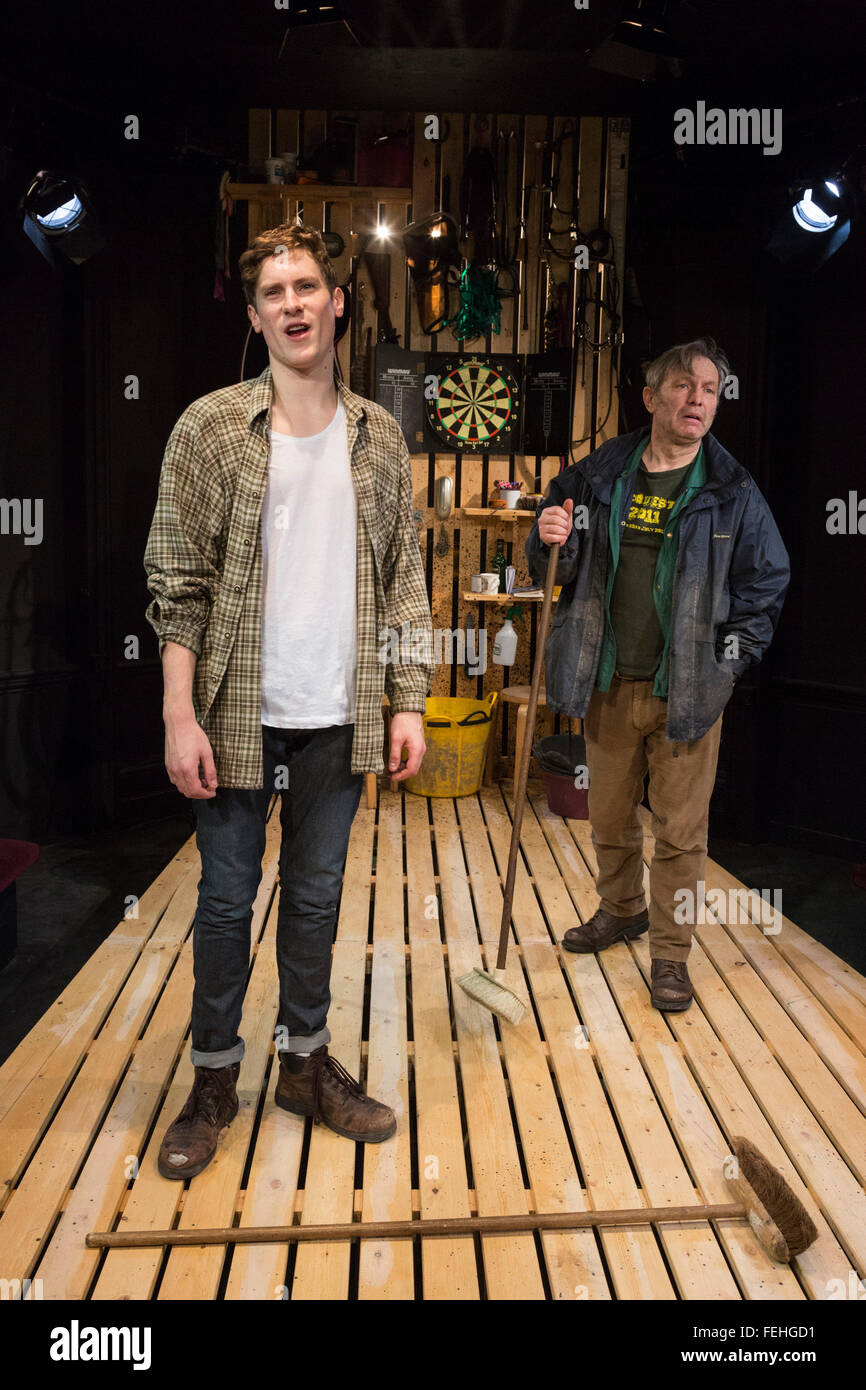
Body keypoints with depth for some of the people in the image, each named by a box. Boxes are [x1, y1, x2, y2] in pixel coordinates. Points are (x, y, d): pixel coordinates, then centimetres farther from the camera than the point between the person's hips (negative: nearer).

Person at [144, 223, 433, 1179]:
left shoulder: (379, 437, 6)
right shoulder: (210, 427, -4)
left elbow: (404, 579, 7)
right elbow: (178, 582, -7)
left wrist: (409, 701, 1)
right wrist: (180, 714, -13)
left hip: (338, 716, 3)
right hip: (238, 712, -2)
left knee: (317, 894, 15)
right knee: (226, 897, 10)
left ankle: (305, 1063, 33)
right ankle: (214, 1078, 29)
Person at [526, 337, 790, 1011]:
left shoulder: (733, 493, -2)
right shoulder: (598, 477, 3)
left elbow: (768, 581, 5)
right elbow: (553, 571, 12)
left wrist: (731, 657, -3)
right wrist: (550, 543, -11)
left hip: (688, 689, -2)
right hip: (608, 683, 3)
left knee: (681, 829, 4)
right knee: (610, 817, 17)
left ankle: (672, 951, 20)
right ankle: (622, 911, 41)